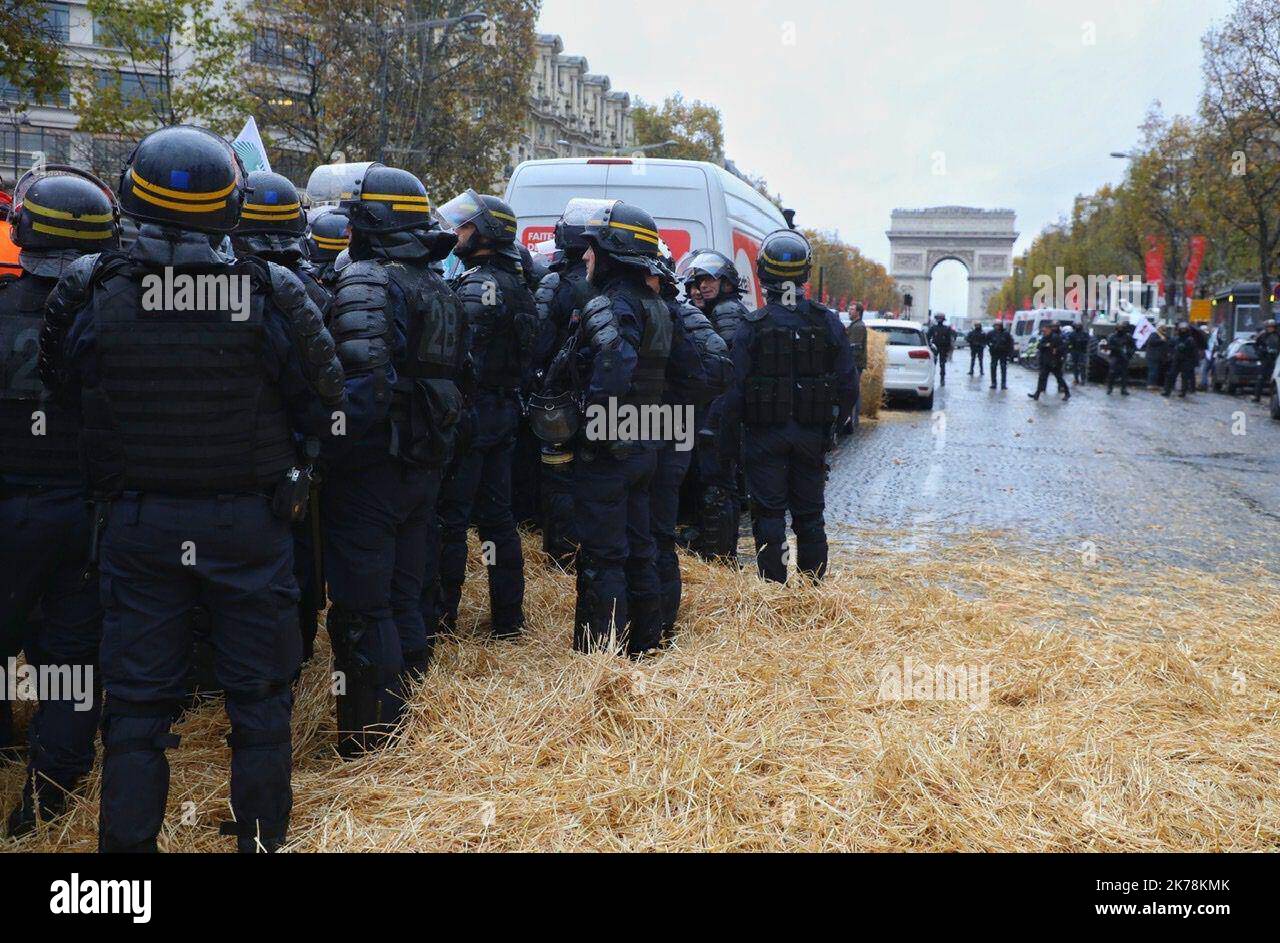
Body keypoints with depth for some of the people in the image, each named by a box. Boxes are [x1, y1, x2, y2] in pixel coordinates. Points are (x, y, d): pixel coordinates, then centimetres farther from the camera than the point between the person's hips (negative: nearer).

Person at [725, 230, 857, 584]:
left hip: (766, 435, -3)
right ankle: (815, 586, 20)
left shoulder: (752, 327, -11)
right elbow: (849, 384, 0)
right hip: (812, 435, 3)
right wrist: (831, 425, 12)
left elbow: (737, 391, -12)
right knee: (810, 515, 14)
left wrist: (745, 421, 6)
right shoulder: (828, 323, -3)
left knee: (769, 515, 4)